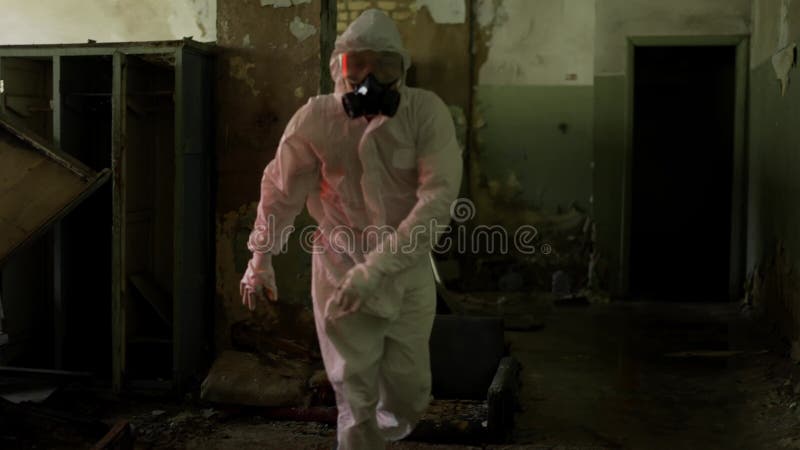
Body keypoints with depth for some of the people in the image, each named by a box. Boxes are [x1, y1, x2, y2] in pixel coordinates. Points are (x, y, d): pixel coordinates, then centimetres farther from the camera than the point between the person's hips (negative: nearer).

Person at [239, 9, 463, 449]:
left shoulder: (427, 112, -17)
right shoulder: (315, 119, -13)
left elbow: (438, 198, -25)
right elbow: (280, 190, 2)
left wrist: (375, 269, -30)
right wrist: (260, 259, 10)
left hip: (408, 273, 1)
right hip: (339, 271, 0)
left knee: (409, 389, 11)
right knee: (354, 392, 2)